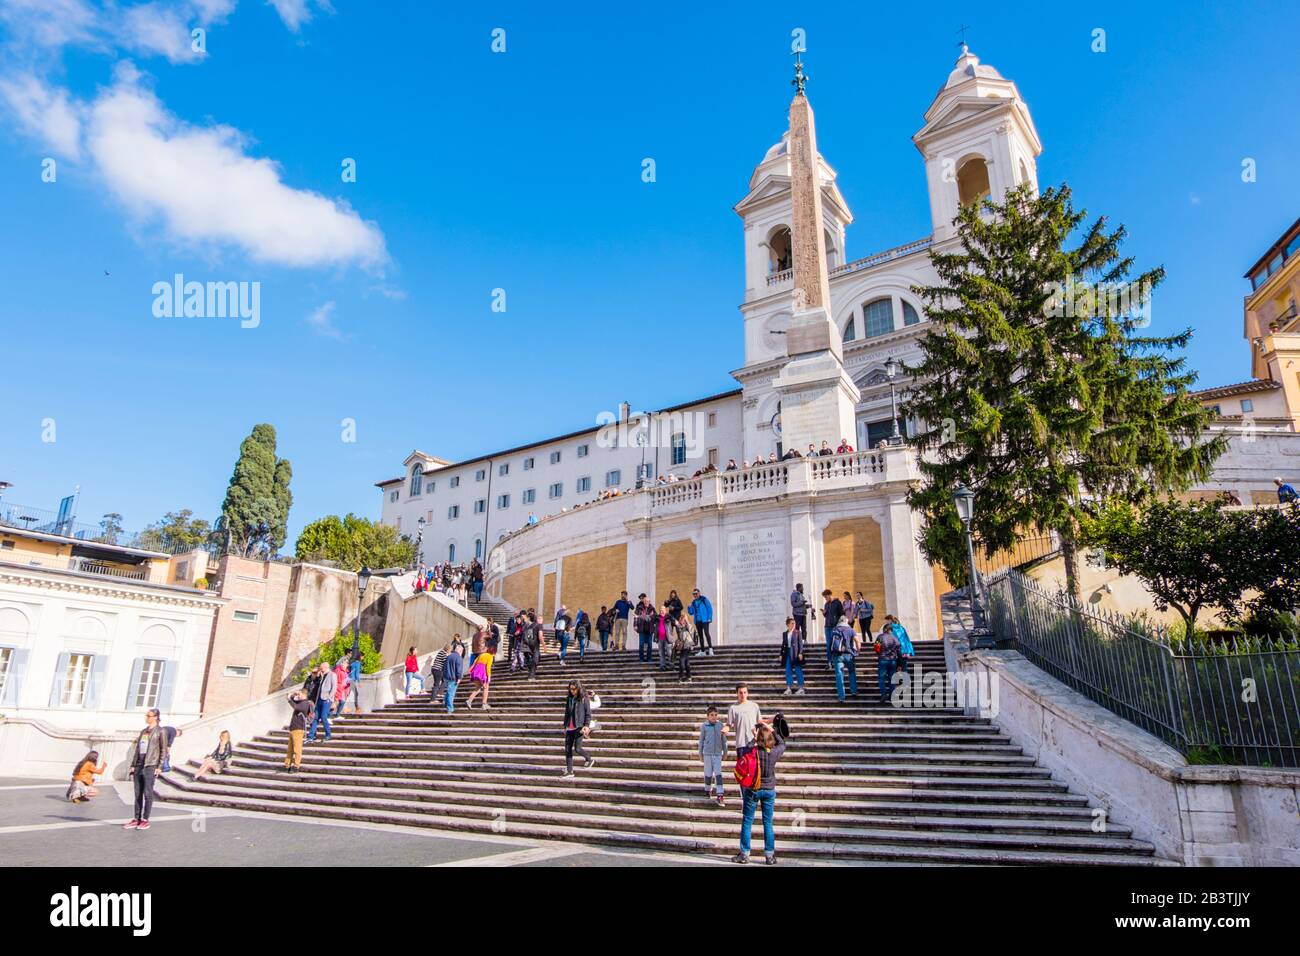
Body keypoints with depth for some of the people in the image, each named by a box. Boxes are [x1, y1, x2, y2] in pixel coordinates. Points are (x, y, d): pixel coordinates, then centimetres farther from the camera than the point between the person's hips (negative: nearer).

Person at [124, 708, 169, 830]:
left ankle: (145, 820, 1)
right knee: (138, 794, 8)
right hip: (139, 765, 6)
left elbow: (164, 750, -5)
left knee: (147, 793, -4)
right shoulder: (143, 731, 17)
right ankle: (136, 819, 14)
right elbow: (137, 749, 20)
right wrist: (133, 766, 13)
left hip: (150, 766, -6)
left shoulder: (160, 732, -3)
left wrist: (159, 767, -11)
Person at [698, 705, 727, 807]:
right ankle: (709, 791, 30)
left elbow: (723, 739, 9)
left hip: (718, 753, 1)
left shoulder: (720, 725, 0)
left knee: (718, 774, -6)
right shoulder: (704, 726, -4)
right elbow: (701, 740, 4)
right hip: (707, 753, -1)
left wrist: (725, 752, 14)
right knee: (708, 774, 9)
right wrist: (700, 754, 8)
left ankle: (719, 796, -6)